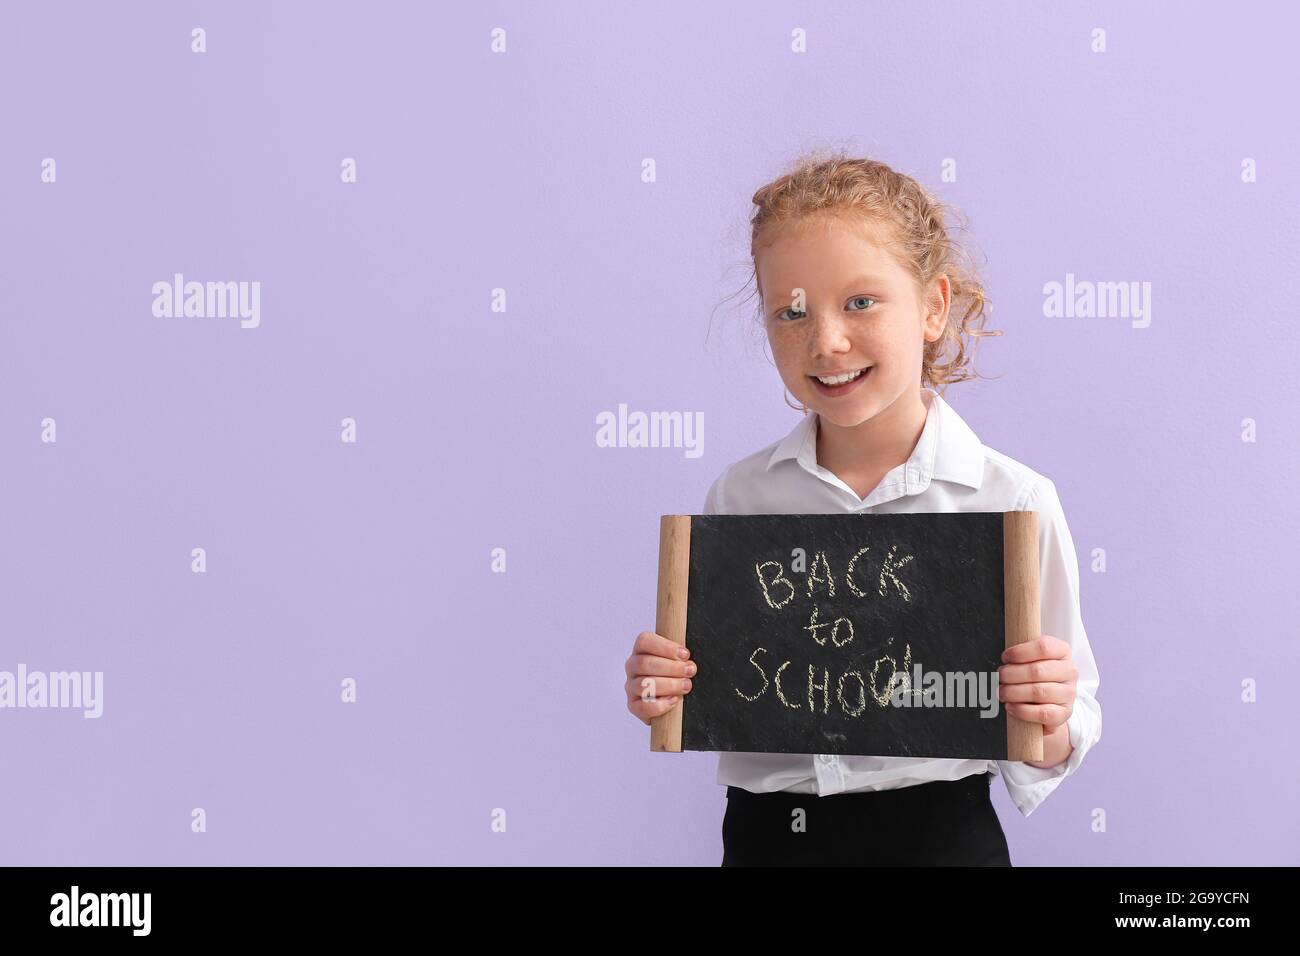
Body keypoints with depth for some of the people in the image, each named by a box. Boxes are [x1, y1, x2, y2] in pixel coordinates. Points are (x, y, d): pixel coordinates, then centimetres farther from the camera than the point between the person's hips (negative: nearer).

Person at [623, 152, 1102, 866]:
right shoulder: (739, 495, -2)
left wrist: (1051, 724, -23)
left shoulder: (1015, 501, -9)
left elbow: (1054, 748, -3)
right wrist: (661, 694, -12)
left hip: (940, 833, -2)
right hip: (765, 834, 2)